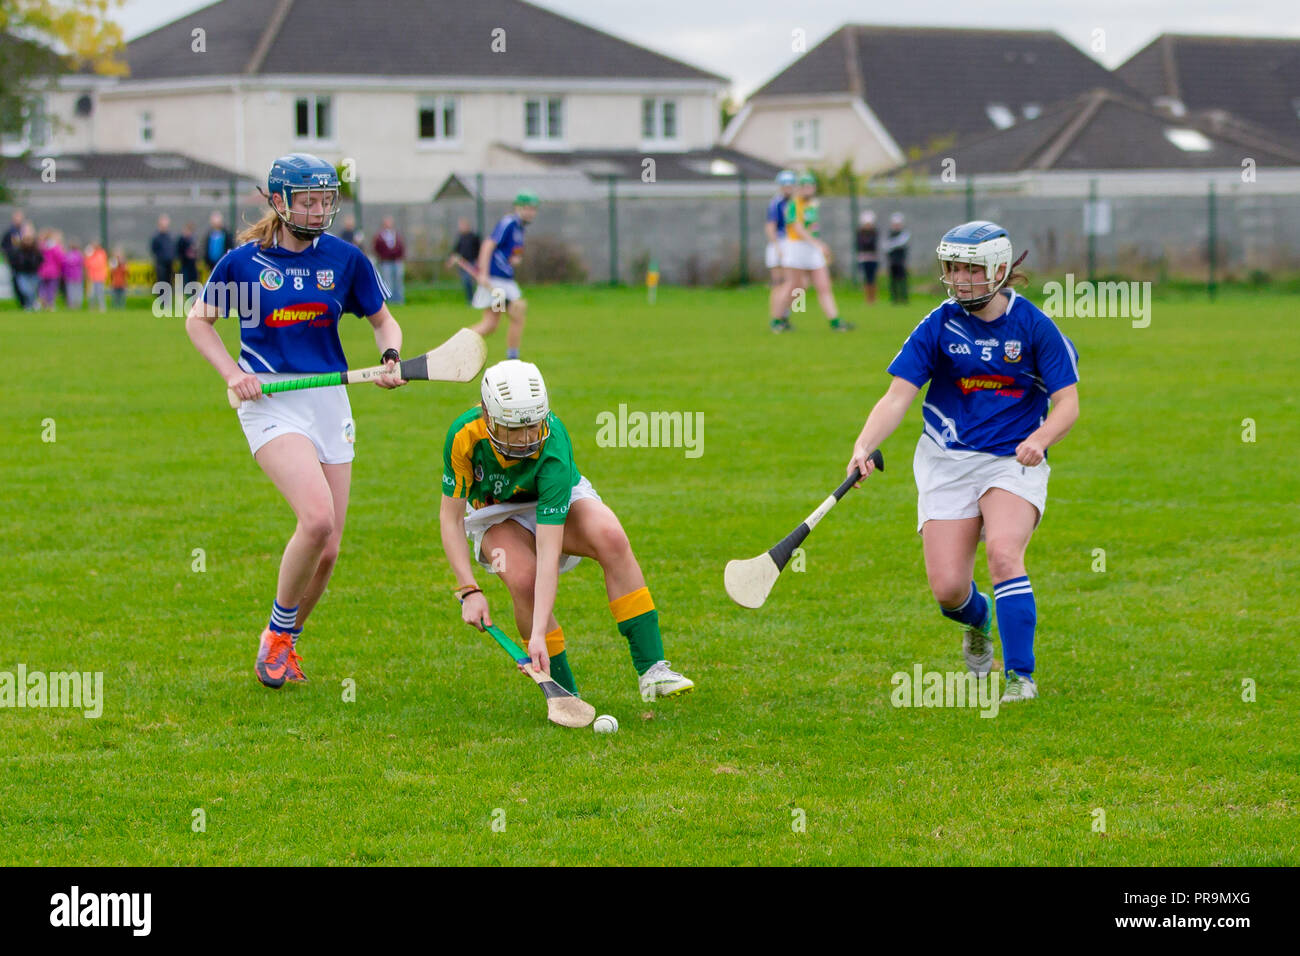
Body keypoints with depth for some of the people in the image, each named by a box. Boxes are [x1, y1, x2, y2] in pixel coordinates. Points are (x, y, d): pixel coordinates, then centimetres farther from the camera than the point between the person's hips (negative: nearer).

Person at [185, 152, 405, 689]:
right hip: (270, 402, -4)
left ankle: (285, 642, 26)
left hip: (330, 401, 4)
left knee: (327, 549, 2)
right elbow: (198, 320, 11)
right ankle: (277, 632, -5)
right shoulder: (244, 260, -2)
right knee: (317, 517, -26)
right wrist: (232, 373, -5)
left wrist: (391, 357, -5)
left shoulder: (345, 259, 4)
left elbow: (383, 321, 16)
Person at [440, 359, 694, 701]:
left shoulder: (553, 449, -36)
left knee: (611, 538, -33)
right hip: (496, 516, 1)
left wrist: (539, 634, -45)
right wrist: (469, 590, -26)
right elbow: (450, 517, -16)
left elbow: (549, 551, -39)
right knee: (522, 578, -32)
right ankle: (564, 695, -15)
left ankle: (651, 670, -29)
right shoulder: (464, 435, -30)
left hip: (558, 502, -1)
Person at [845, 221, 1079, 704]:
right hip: (948, 460, 2)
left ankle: (1020, 677, -19)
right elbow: (898, 396, -8)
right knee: (947, 588, -8)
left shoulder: (1032, 325, -5)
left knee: (1004, 552, -29)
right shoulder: (939, 326, -2)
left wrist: (1039, 439, -23)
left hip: (1013, 461, -2)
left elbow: (1067, 402, -3)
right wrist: (864, 445, -24)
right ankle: (978, 619, 31)